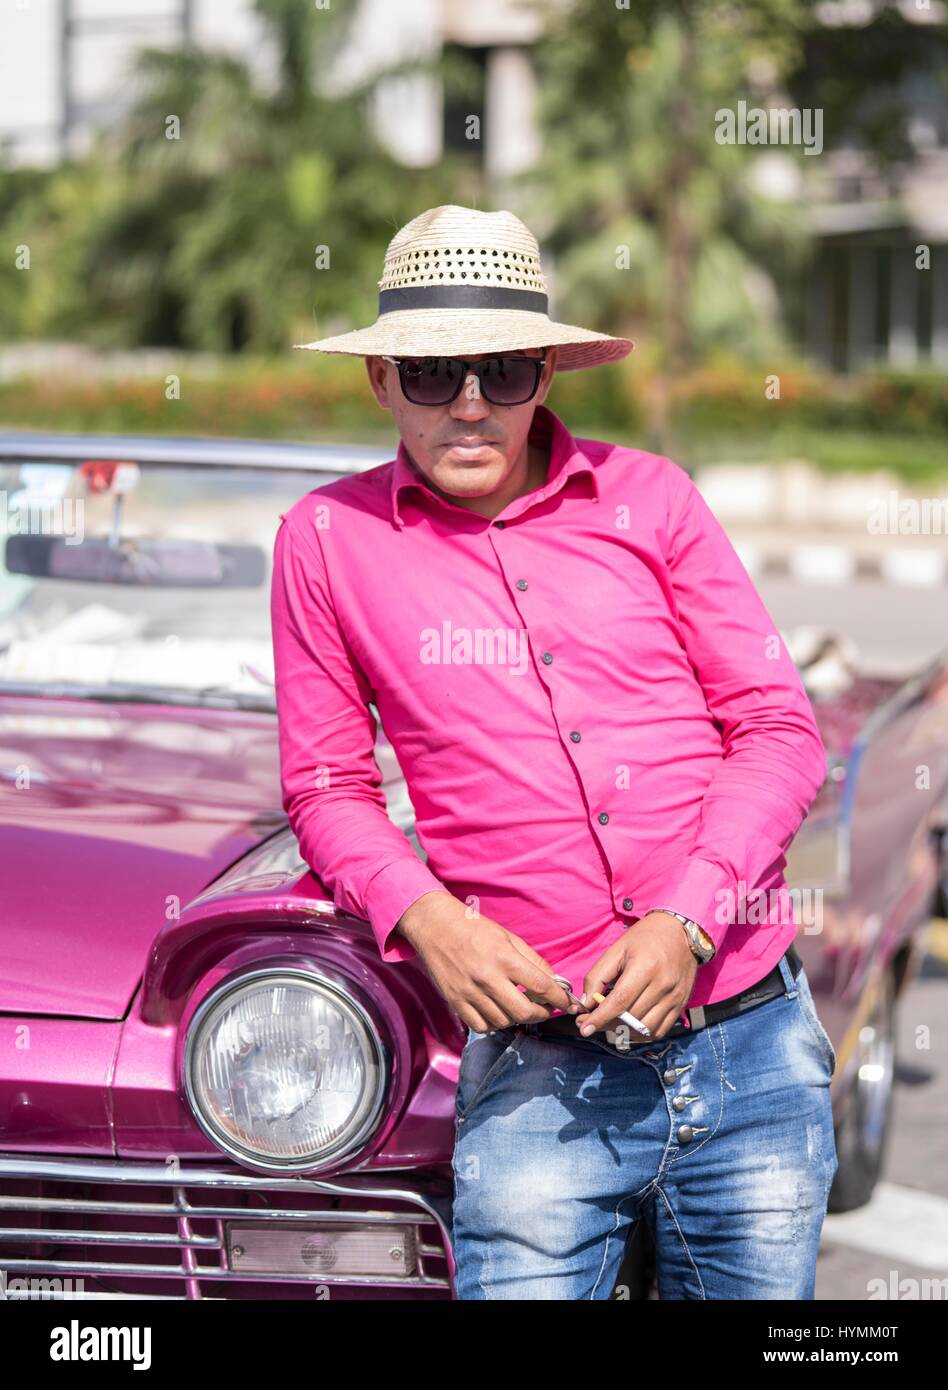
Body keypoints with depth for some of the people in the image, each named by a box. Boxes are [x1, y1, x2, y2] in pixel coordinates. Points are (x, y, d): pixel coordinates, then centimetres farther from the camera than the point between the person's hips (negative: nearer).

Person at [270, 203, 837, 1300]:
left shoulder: (647, 497, 6)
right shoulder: (328, 539, 5)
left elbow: (778, 727, 4)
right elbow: (327, 787, 9)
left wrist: (685, 922, -10)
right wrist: (426, 919, -11)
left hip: (756, 1043, 2)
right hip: (541, 1075, -1)